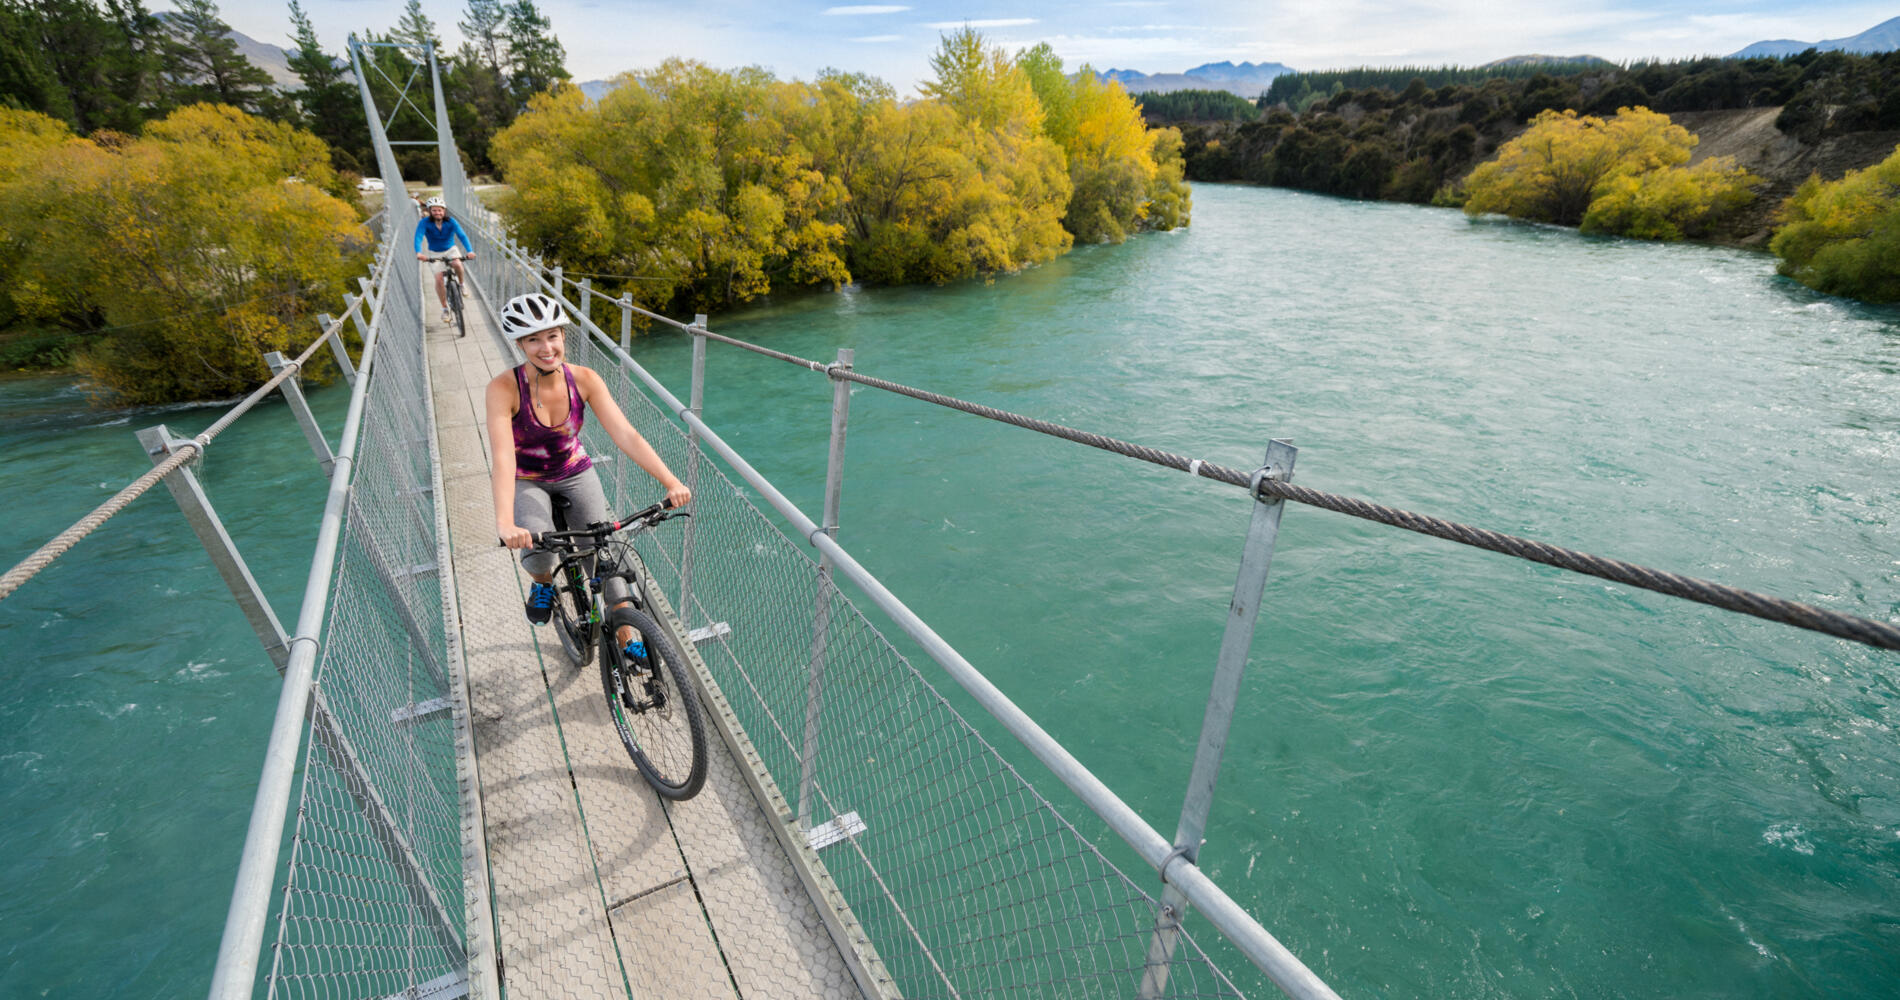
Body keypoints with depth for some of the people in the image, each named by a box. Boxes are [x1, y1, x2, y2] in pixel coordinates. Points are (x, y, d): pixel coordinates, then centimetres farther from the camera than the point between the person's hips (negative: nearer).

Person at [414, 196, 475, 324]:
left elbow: (462, 235, -26)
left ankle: (462, 283, -1)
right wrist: (418, 252, -46)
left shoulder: (451, 222, -15)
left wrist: (469, 250, -45)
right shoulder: (424, 222, -16)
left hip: (450, 249, 0)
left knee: (457, 264, -35)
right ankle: (445, 308, -1)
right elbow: (418, 237, -26)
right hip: (435, 253, 0)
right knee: (439, 278, -15)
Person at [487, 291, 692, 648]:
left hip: (575, 473, 2)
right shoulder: (504, 389, -25)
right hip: (525, 481, -2)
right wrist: (505, 523, -50)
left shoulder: (584, 379, -18)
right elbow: (503, 458, -36)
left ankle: (625, 640, 10)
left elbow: (625, 435, -25)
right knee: (538, 552, -28)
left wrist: (671, 482, -37)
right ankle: (542, 582, 11)